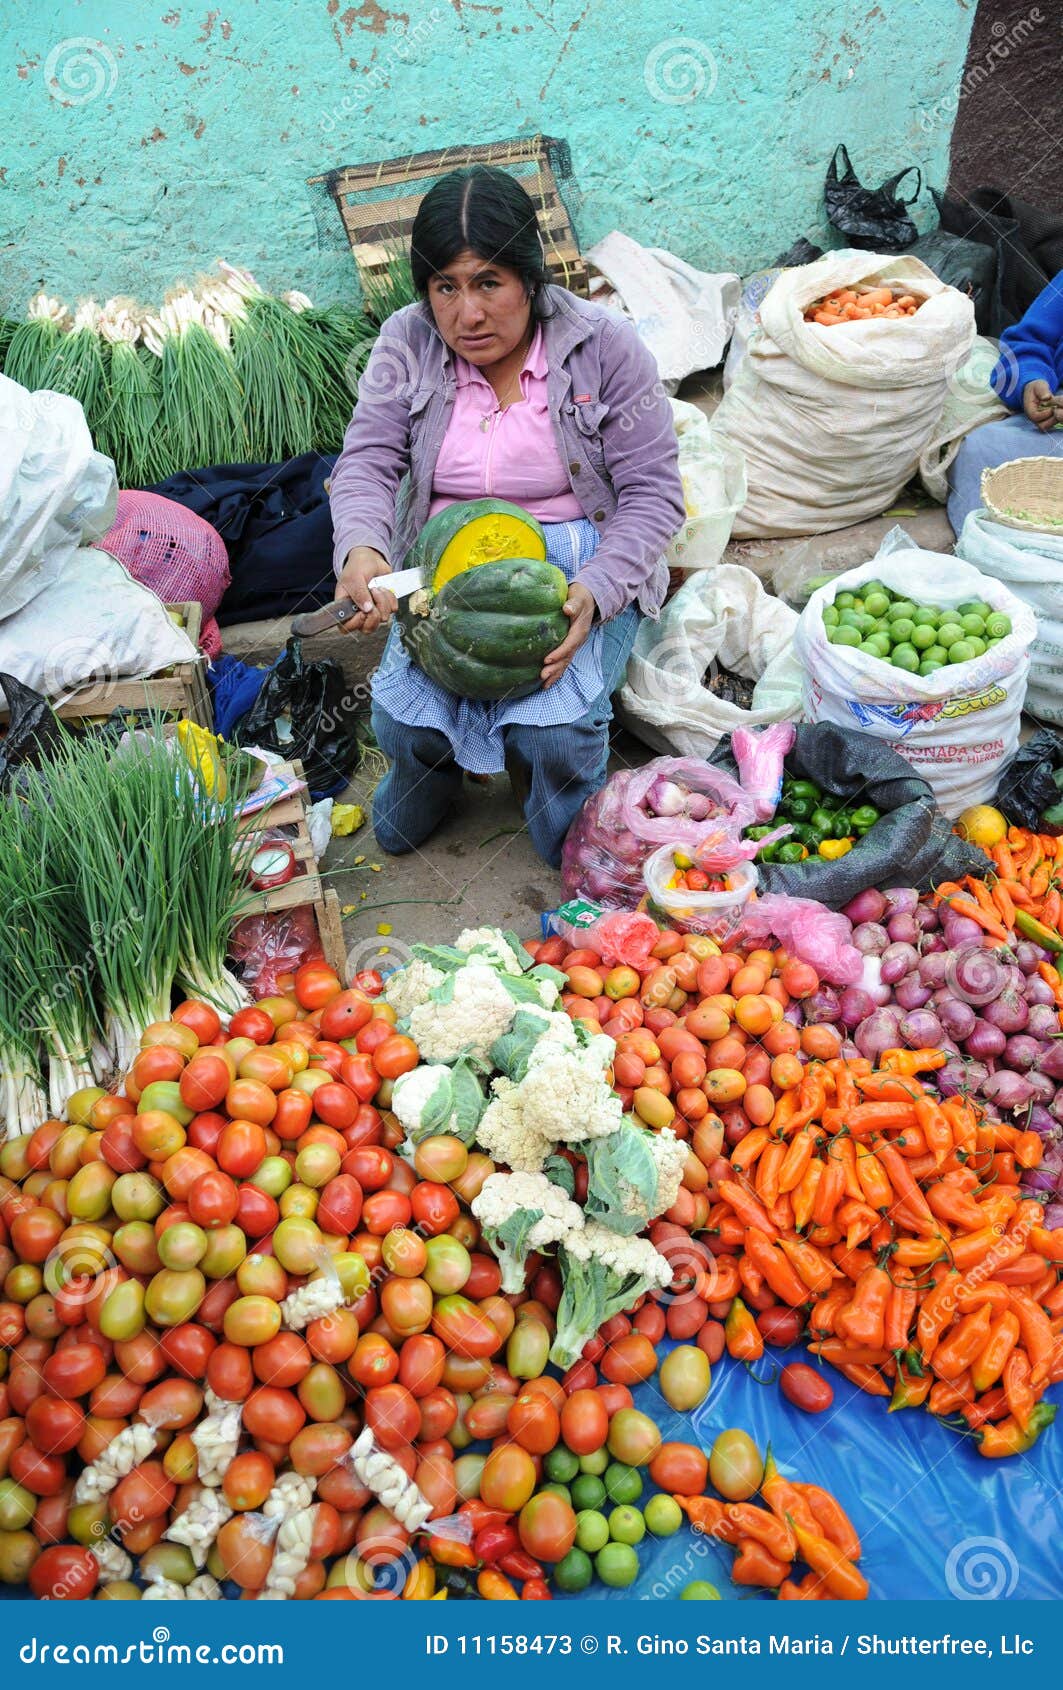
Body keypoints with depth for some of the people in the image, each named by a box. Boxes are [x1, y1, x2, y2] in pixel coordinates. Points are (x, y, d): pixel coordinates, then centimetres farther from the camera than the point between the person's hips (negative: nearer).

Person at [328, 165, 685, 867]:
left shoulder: (606, 347, -8)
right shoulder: (407, 343, 1)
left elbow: (653, 493, -8)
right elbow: (367, 461, -7)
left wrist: (594, 592, -27)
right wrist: (361, 549, -31)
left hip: (581, 563, -2)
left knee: (554, 729, -27)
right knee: (401, 718, -22)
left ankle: (571, 842, 9)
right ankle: (427, 785, 17)